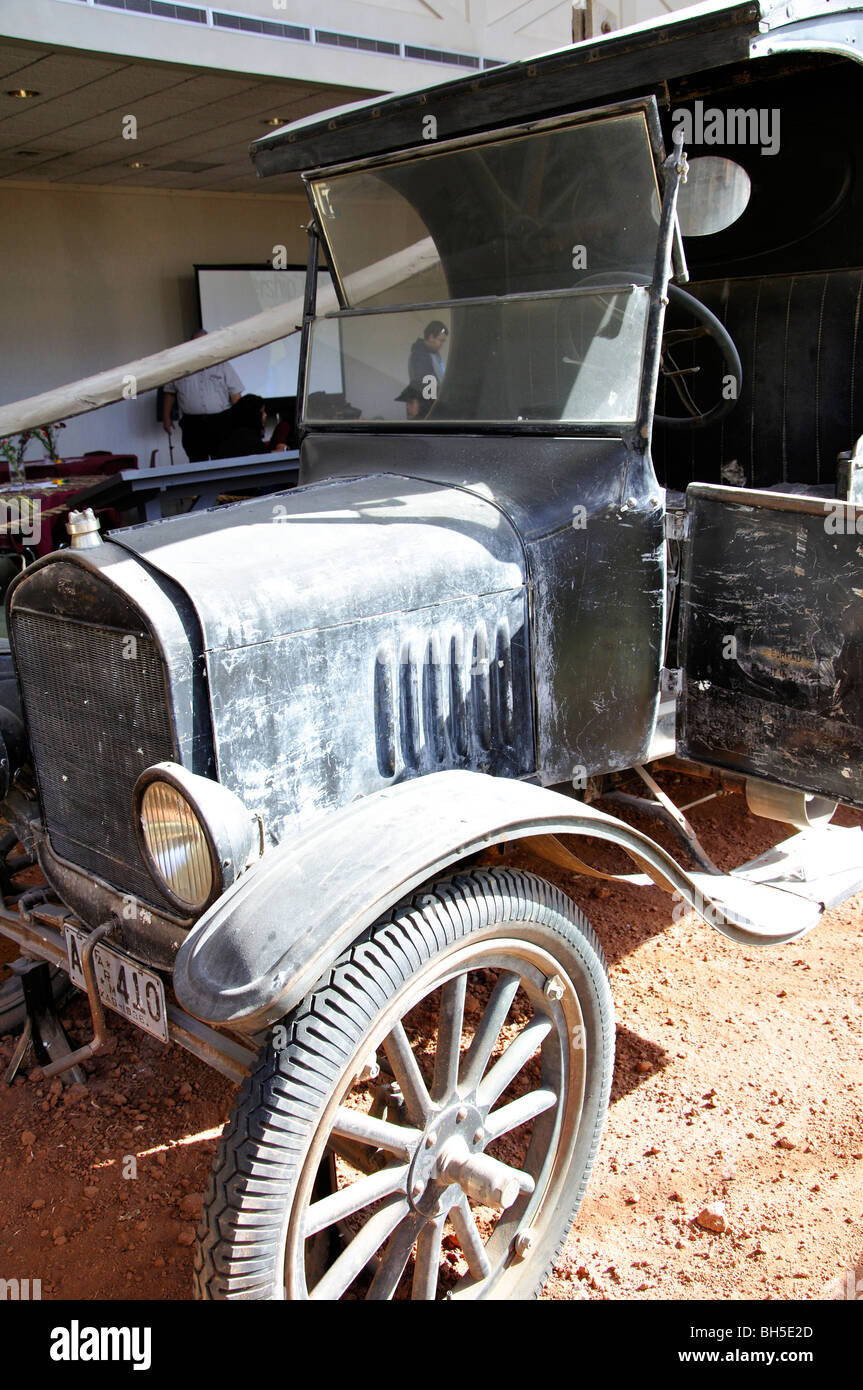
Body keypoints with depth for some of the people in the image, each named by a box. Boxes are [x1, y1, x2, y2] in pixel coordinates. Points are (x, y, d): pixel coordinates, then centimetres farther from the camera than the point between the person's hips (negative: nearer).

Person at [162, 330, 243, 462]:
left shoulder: (222, 365, 7)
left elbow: (235, 393, 4)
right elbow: (170, 393, 15)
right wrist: (166, 417, 10)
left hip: (220, 422, -1)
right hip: (192, 424, 1)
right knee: (196, 463, 1)